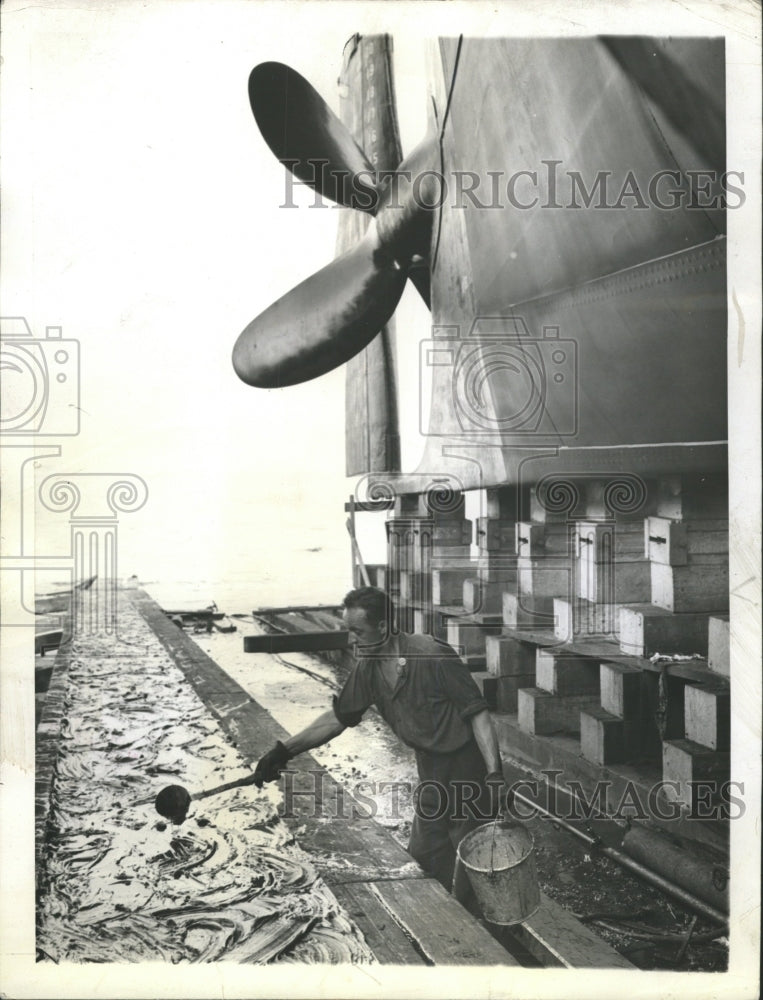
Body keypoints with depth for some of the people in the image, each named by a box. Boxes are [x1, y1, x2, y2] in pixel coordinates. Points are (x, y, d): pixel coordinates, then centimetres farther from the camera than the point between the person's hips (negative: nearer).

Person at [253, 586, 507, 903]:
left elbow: (478, 713, -22)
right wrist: (284, 751, 4)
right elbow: (338, 717, 8)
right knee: (423, 856, 15)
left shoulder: (432, 656, -26)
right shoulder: (368, 669, -4)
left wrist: (494, 773, -28)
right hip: (431, 768, 7)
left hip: (467, 766, -7)